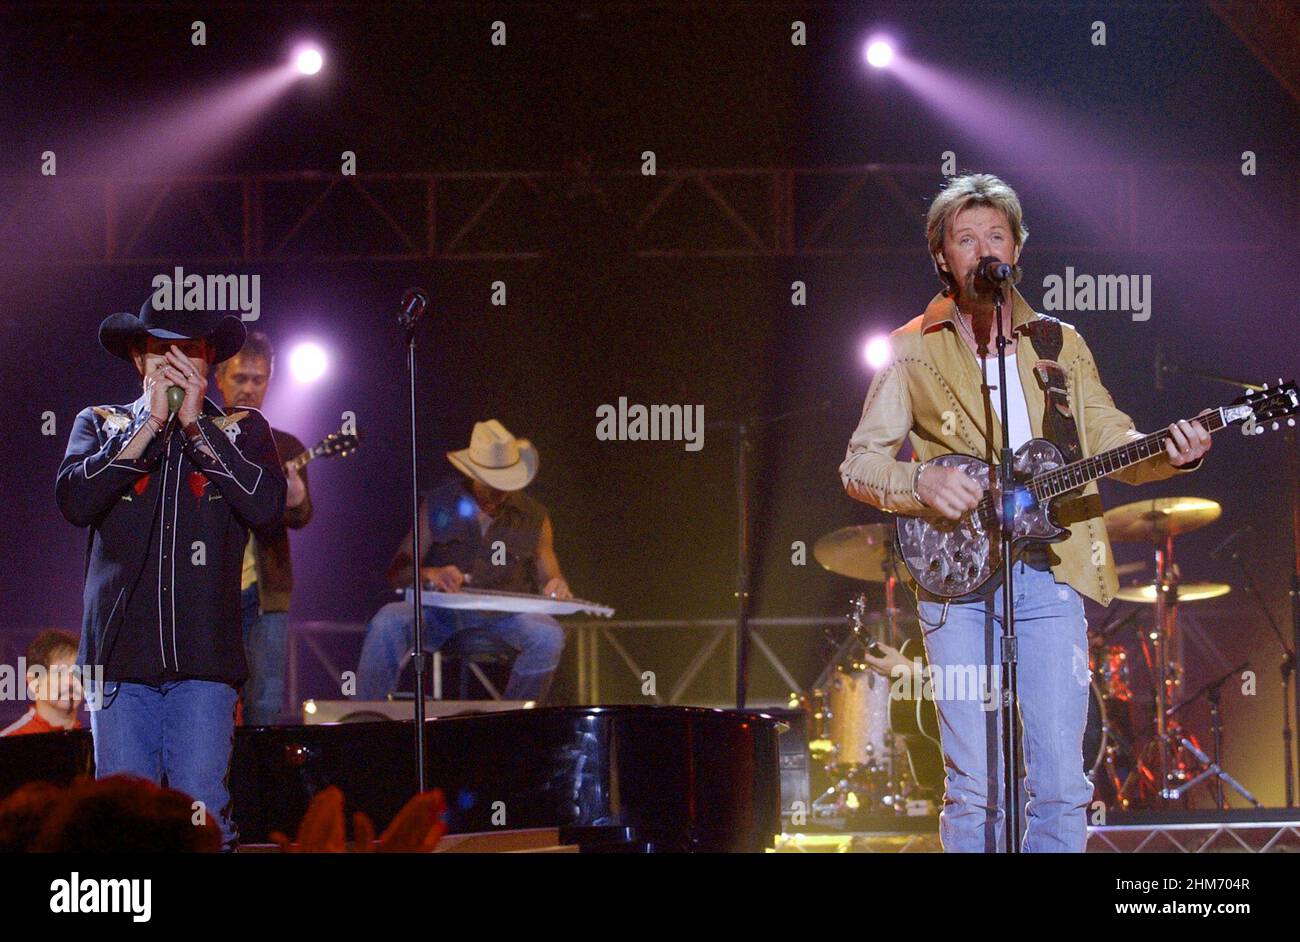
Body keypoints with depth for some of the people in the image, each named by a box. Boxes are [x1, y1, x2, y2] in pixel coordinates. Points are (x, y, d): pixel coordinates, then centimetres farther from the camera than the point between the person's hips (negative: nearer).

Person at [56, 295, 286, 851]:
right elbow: (75, 500, -7)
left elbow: (267, 504, -7)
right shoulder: (101, 425, 13)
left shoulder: (241, 430, 13)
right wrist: (150, 423, -9)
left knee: (203, 822, -8)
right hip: (120, 657, 1)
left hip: (203, 659, -1)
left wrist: (195, 424, -8)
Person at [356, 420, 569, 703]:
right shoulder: (437, 507, 2)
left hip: (502, 619, 1)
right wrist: (430, 574, -23)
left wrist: (556, 586, -13)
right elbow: (397, 573, 1)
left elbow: (548, 578, 14)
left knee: (548, 635, -31)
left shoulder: (533, 518, 5)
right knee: (389, 621, -31)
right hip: (440, 614, 0)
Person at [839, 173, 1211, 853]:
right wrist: (923, 481, -14)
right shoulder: (912, 351, 9)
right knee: (976, 786, -6)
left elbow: (1109, 440, 13)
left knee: (1060, 782, -4)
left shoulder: (1061, 345, 17)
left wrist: (1170, 452, -8)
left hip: (1050, 574, 2)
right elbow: (859, 464, 6)